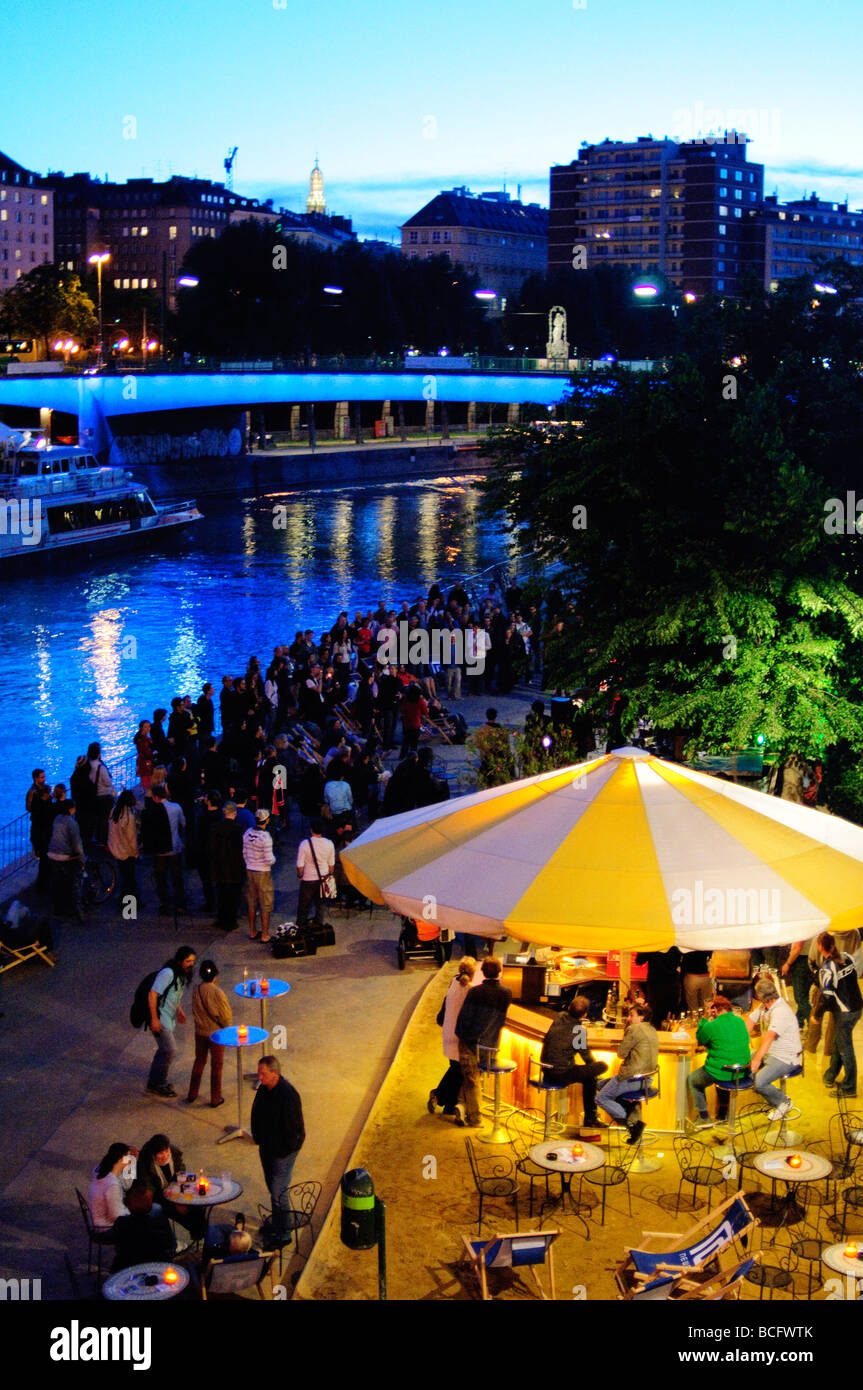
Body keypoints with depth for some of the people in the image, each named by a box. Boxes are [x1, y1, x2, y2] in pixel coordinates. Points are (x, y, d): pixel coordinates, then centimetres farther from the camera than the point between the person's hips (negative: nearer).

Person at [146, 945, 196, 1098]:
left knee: (164, 1050, 18)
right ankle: (159, 1085, 7)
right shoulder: (168, 973, -24)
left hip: (169, 1018, 9)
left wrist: (179, 1011, 7)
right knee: (170, 1050, -8)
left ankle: (154, 1083, 32)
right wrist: (154, 1019, -25)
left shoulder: (184, 975, 5)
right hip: (159, 1018, -9)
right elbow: (152, 995, -24)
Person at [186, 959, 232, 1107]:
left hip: (200, 1032, 4)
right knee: (216, 1066, 12)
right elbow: (226, 1017, -17)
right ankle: (215, 1100, 21)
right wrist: (226, 1027, 1)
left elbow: (195, 1012, 1)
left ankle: (192, 1095, 31)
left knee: (199, 1062, 22)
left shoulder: (196, 991, -12)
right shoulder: (218, 993, -25)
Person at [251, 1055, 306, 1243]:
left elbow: (294, 1128, -23)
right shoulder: (264, 1088, -3)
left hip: (283, 1150, -8)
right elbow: (257, 1114, 13)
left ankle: (282, 1233, 11)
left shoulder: (288, 1096, -28)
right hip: (266, 1147, 8)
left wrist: (282, 1149, -18)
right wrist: (258, 1138, 13)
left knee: (278, 1192, -2)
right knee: (272, 1186, 22)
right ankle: (277, 1222, 40)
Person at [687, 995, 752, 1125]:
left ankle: (704, 1117, 23)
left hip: (719, 1074, -6)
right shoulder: (740, 1021, -2)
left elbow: (699, 1040, 0)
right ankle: (722, 1113, 43)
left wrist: (707, 1019, -1)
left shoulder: (711, 1026, -18)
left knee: (693, 1080, 23)